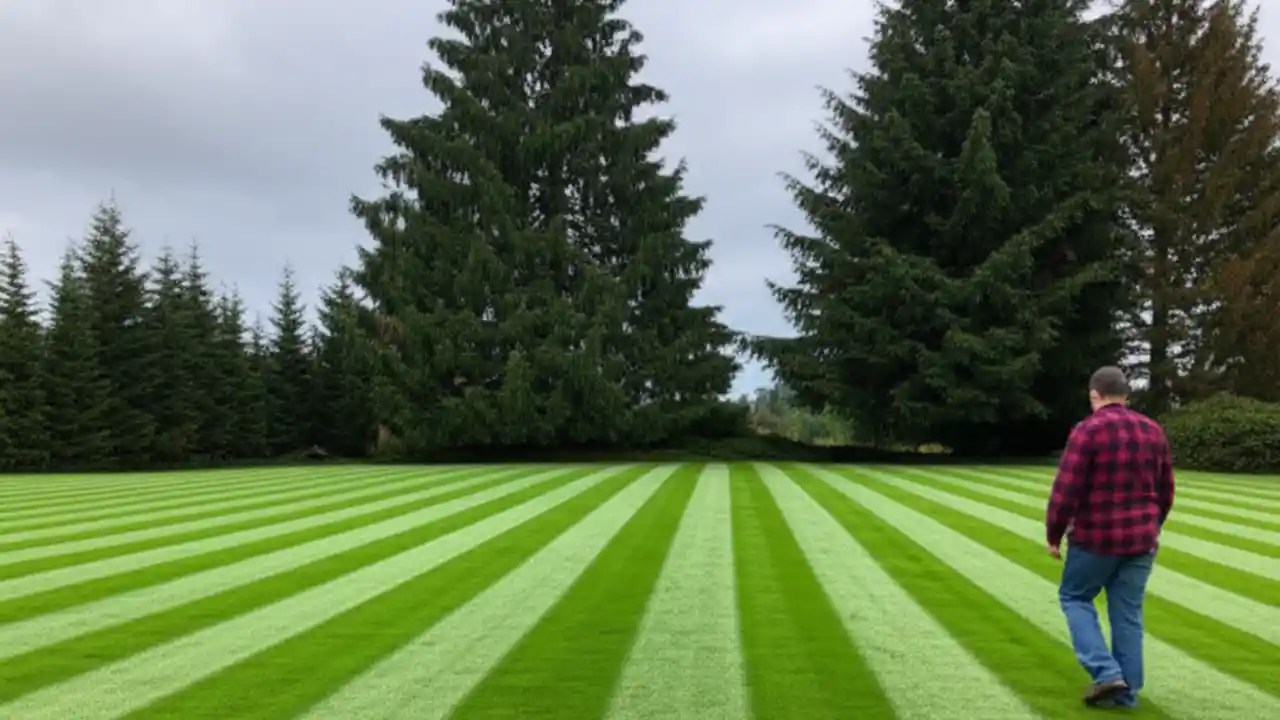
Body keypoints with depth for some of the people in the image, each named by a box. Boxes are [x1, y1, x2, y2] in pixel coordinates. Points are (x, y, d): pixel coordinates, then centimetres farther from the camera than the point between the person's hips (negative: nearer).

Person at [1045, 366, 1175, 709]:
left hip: (1095, 538, -5)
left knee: (1074, 597, 13)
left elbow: (1066, 490, -15)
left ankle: (1106, 673, 1)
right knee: (1128, 614, 11)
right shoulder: (1153, 430, 6)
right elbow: (1165, 492, 14)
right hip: (1141, 539, 5)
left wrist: (1054, 533, -2)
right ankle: (1126, 692, 14)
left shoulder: (1088, 430, -13)